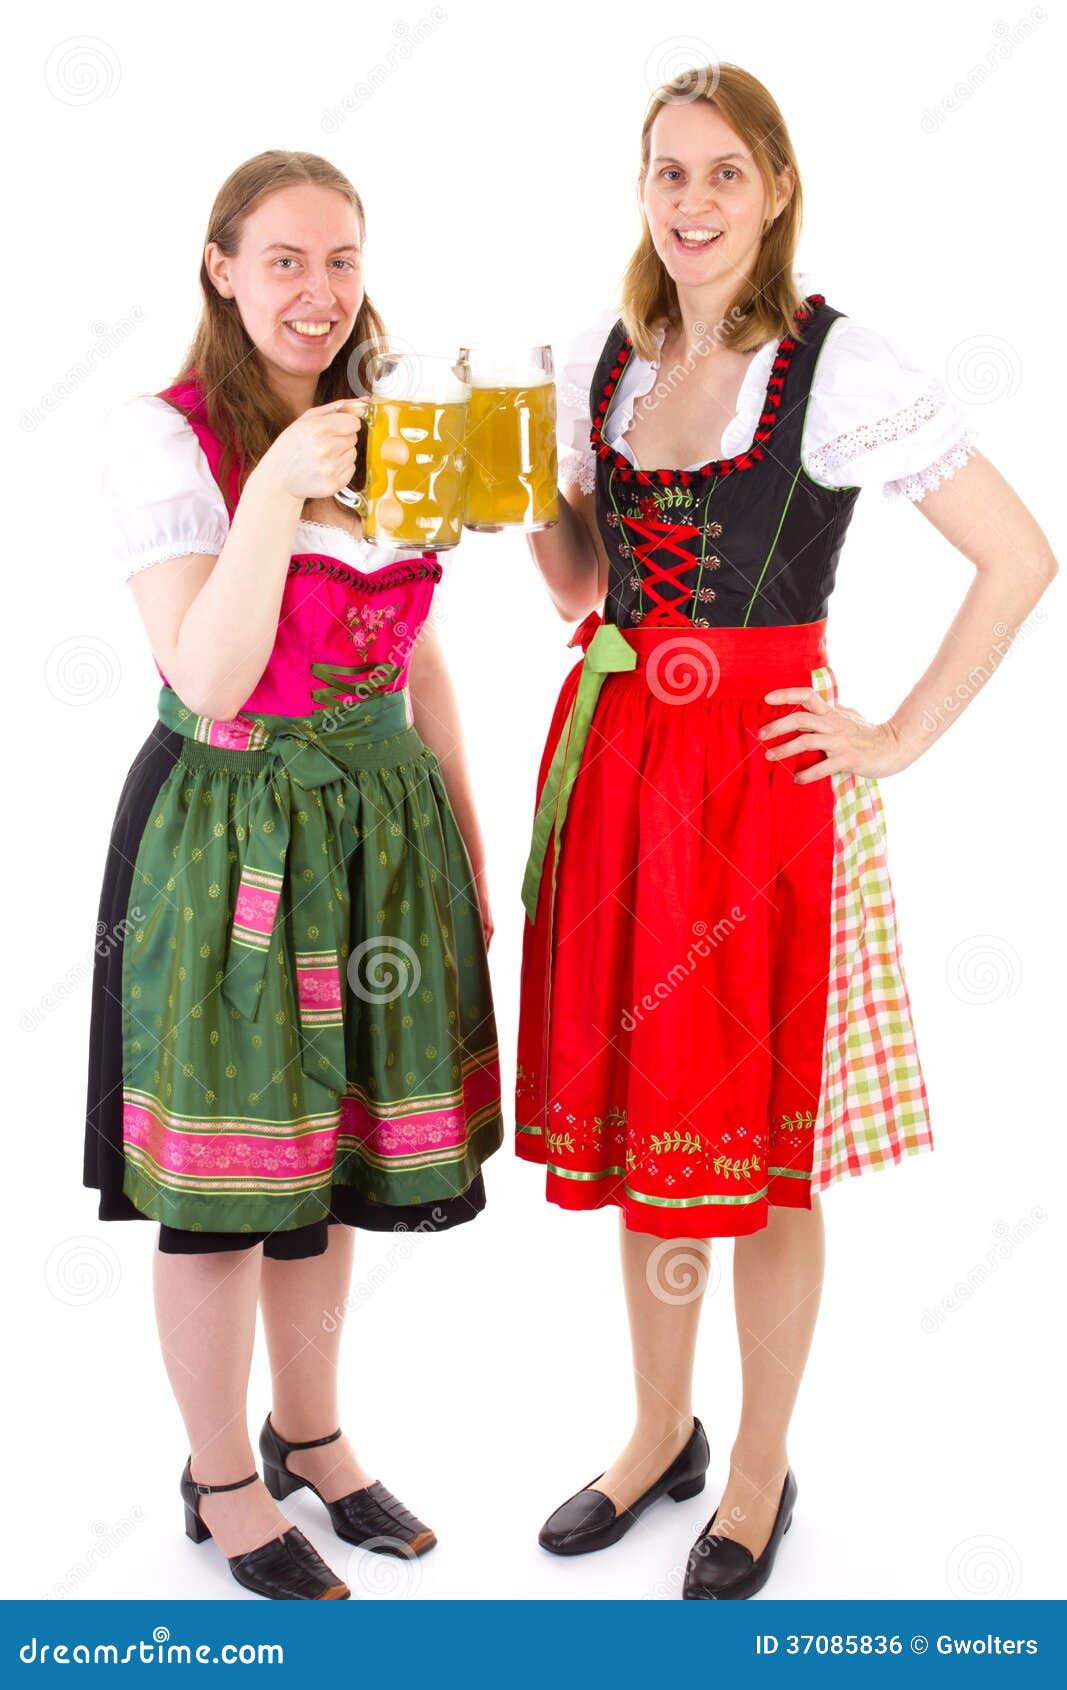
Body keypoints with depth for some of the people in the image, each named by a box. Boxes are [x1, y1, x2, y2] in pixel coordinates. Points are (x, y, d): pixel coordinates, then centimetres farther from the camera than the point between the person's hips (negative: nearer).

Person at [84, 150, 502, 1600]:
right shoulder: (162, 438, -9)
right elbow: (208, 684, -17)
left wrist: (468, 845, 11)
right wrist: (276, 492, -24)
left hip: (378, 828, 6)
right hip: (230, 832, -5)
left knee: (328, 1159, 16)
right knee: (227, 1178, 6)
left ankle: (311, 1435, 35)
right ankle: (223, 1480, 26)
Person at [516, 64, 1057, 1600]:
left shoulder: (838, 367, -8)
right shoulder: (606, 357, 9)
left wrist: (899, 739, -9)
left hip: (764, 770, -5)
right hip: (615, 756, 5)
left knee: (761, 1139, 5)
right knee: (629, 1109, 14)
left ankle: (759, 1472, 26)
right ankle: (660, 1431, 35)